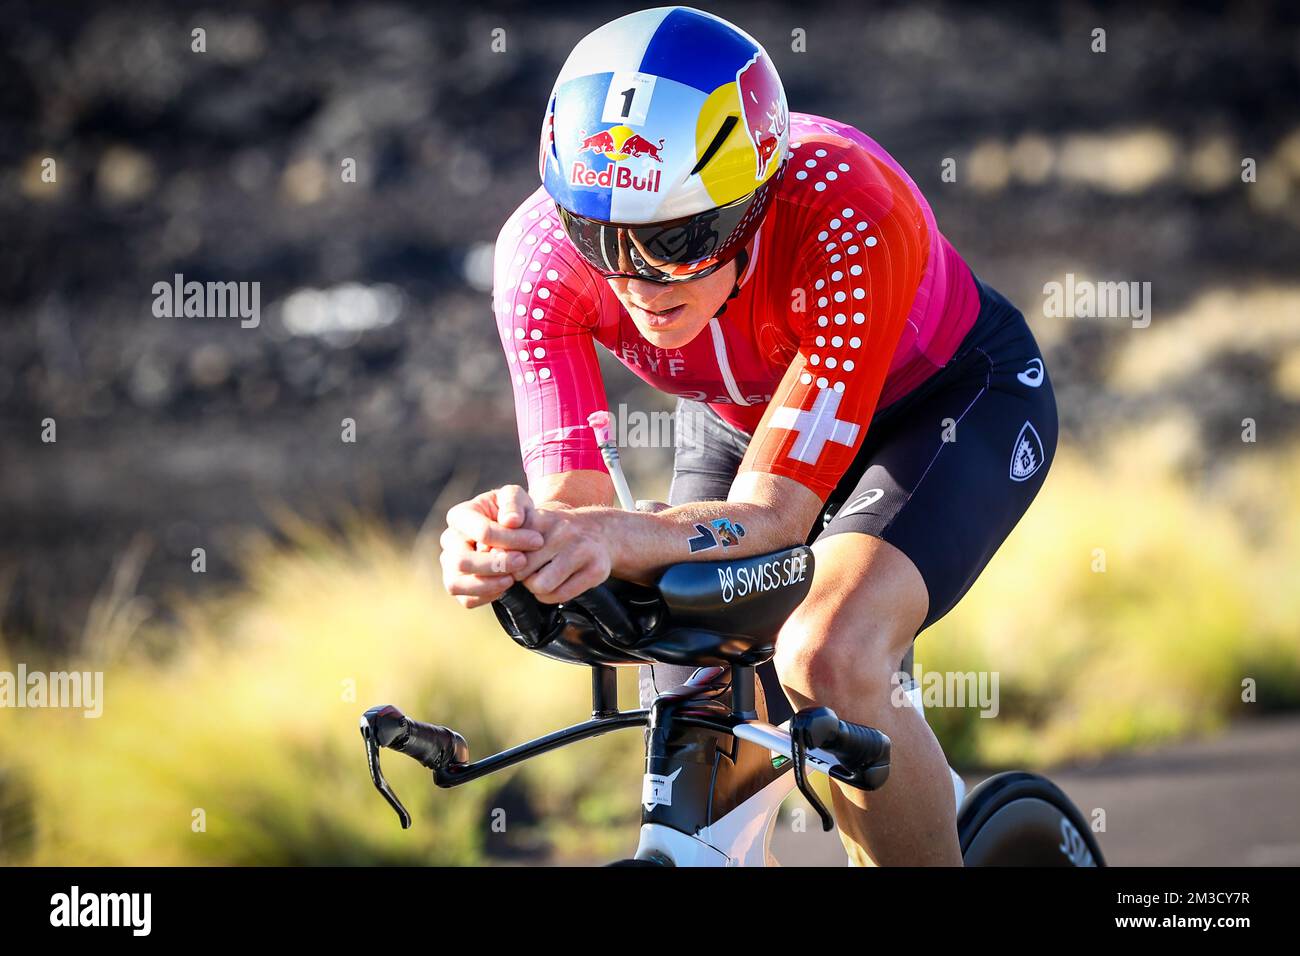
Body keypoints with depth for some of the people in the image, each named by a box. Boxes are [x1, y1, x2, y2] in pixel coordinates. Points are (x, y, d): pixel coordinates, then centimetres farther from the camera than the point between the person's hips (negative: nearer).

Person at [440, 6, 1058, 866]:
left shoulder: (850, 219, -40)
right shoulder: (543, 254, -29)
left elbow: (774, 513, -40)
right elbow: (573, 505, -31)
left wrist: (623, 539, -60)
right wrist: (508, 542, -55)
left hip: (951, 402, -4)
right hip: (743, 422, 4)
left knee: (828, 660, -31)